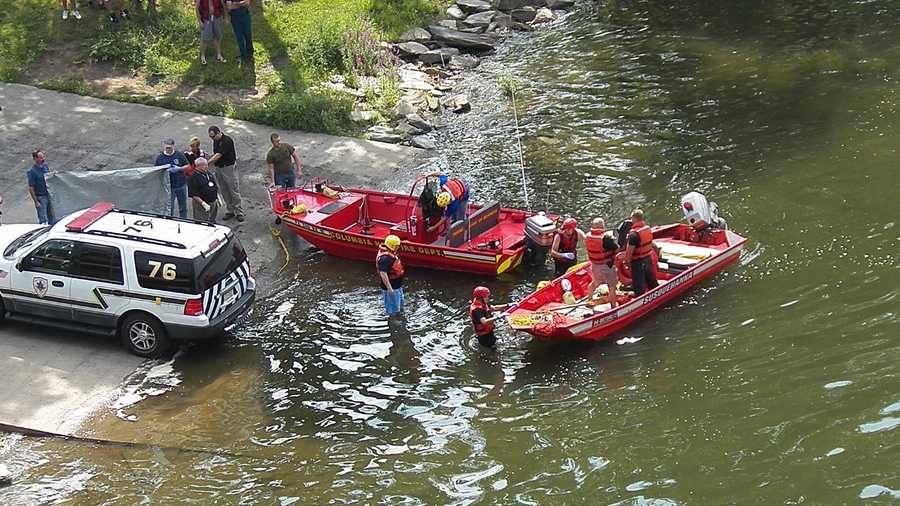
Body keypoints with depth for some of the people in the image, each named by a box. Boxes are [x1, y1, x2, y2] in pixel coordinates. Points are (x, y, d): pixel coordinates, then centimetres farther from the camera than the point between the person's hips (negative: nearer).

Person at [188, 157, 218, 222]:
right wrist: (203, 204, -25)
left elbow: (215, 187, 21)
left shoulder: (208, 173, 10)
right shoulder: (193, 177, -17)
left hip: (214, 203, 8)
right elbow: (193, 195, -21)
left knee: (212, 222, 19)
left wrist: (218, 198, 14)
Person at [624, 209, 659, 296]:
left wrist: (627, 260, -9)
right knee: (651, 280, 24)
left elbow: (630, 250, -24)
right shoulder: (648, 228, 0)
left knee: (638, 285, 5)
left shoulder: (634, 234, -26)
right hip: (648, 258, 8)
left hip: (638, 262, -8)